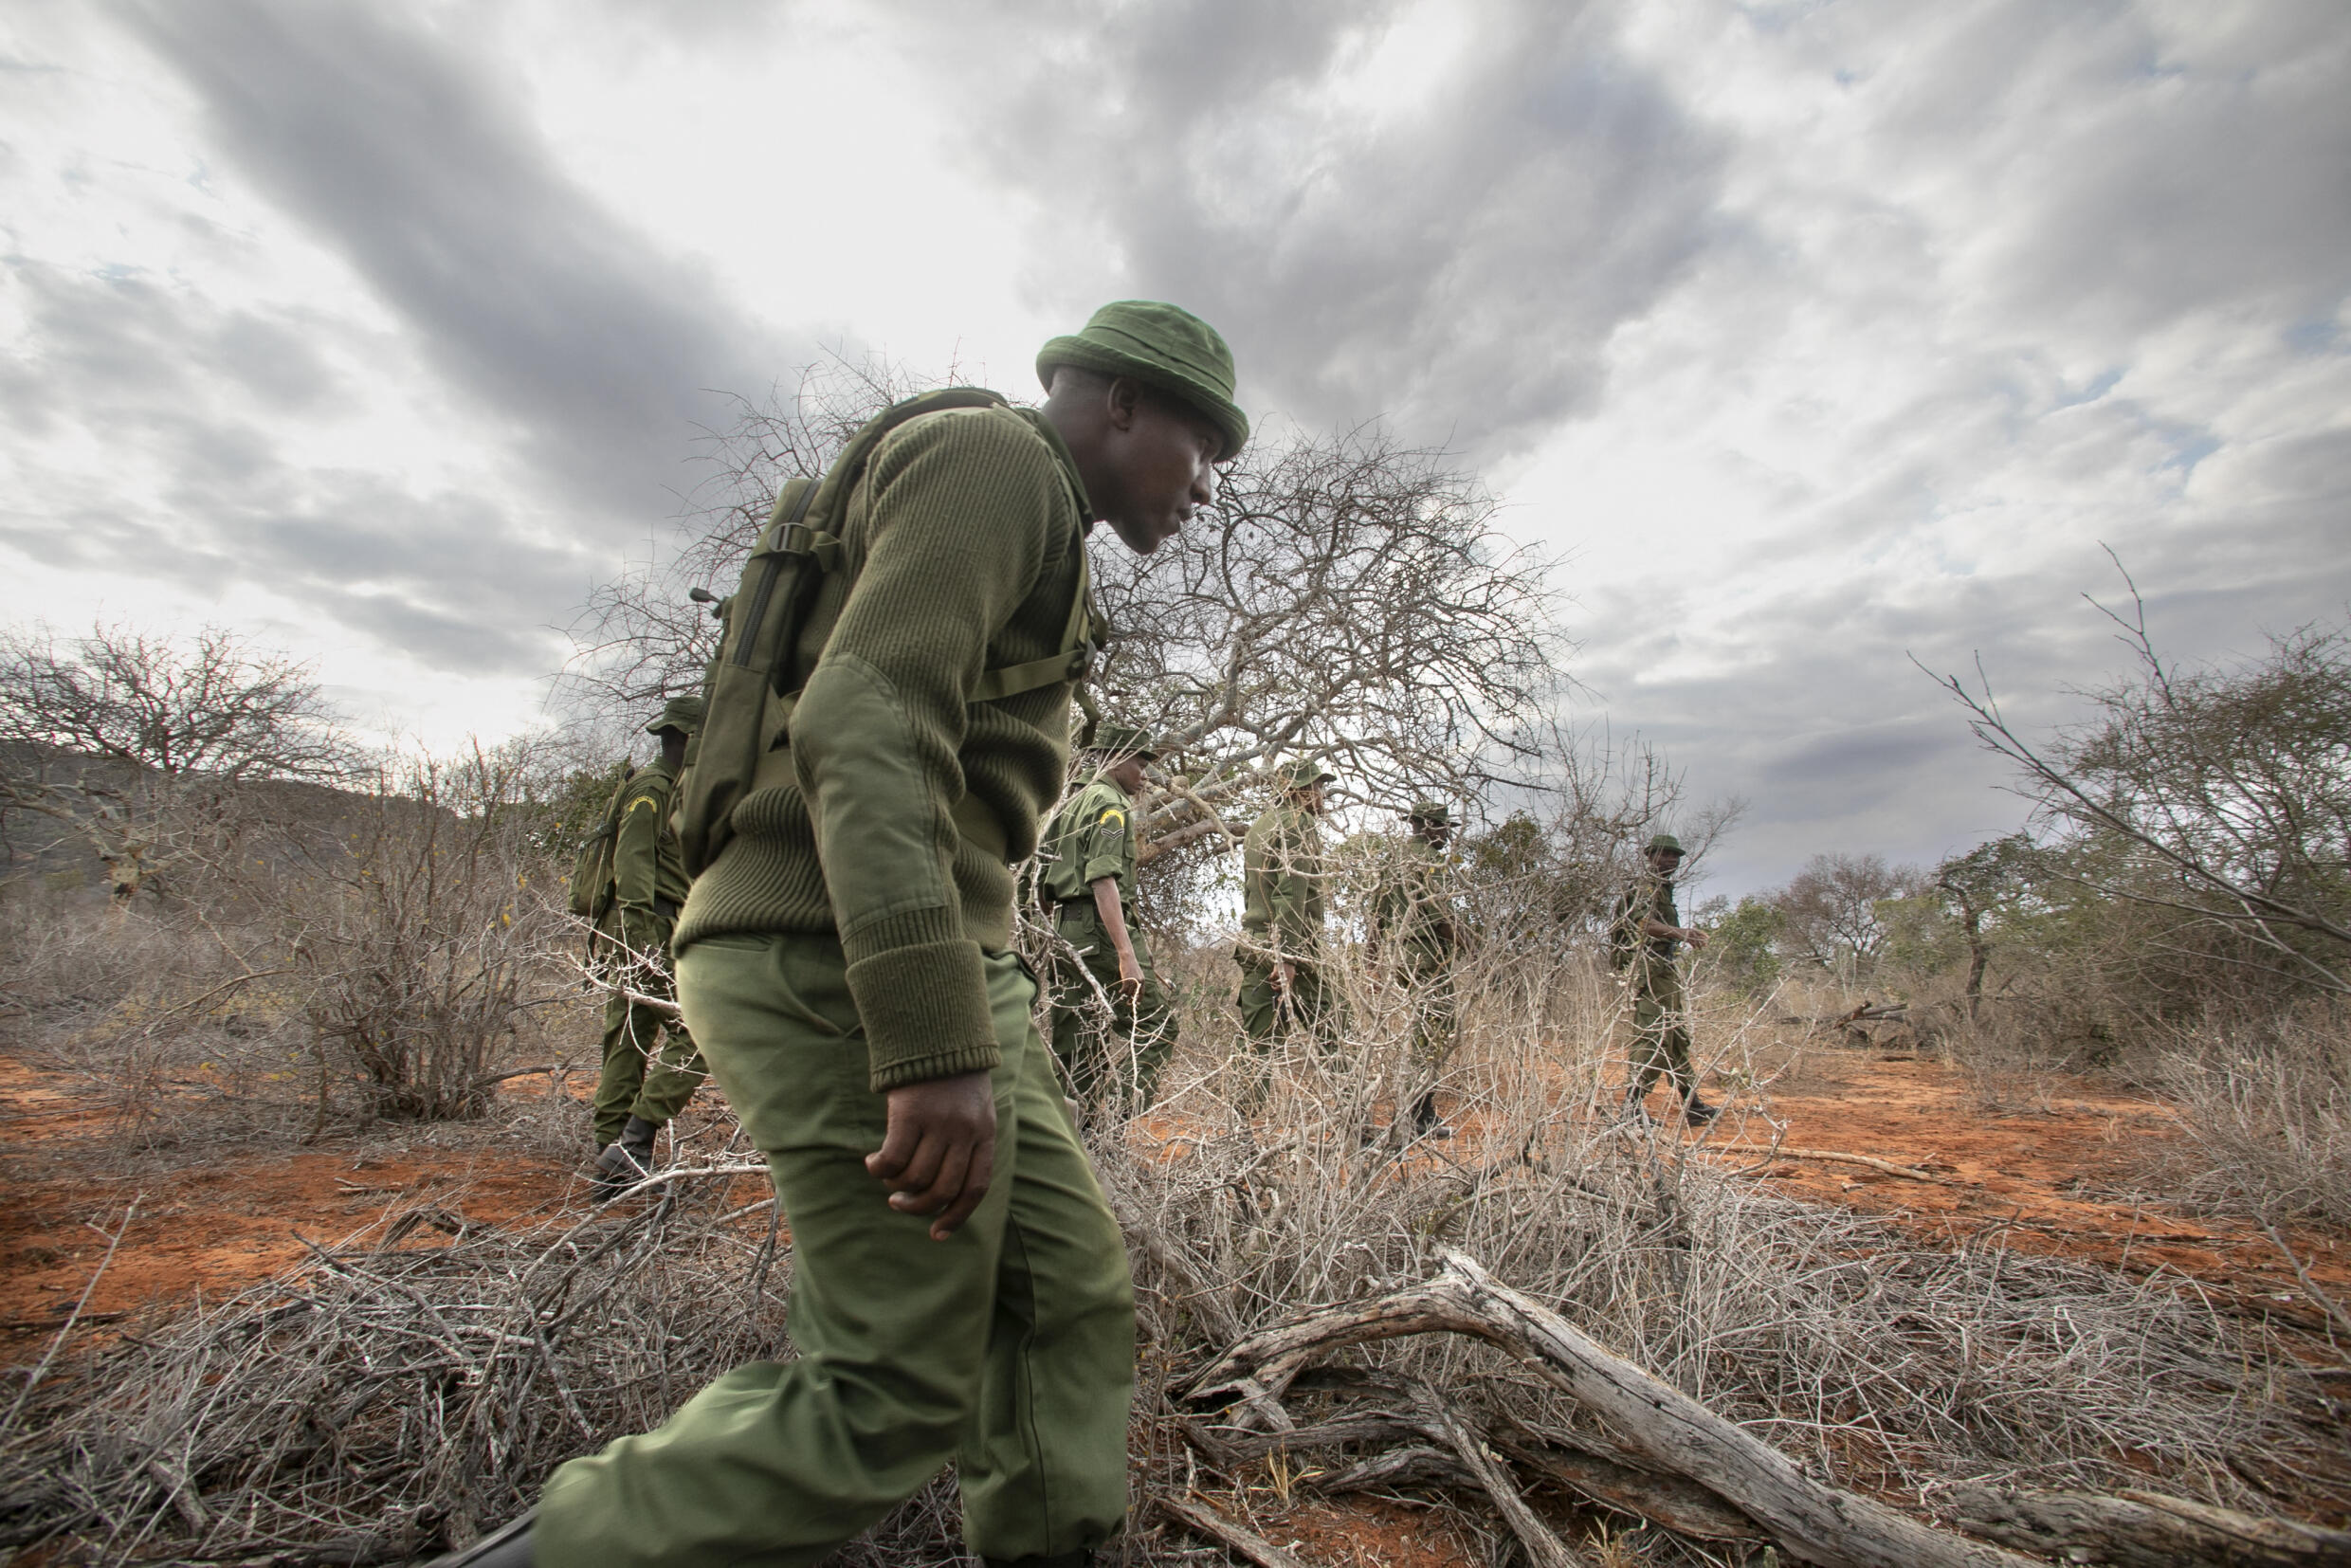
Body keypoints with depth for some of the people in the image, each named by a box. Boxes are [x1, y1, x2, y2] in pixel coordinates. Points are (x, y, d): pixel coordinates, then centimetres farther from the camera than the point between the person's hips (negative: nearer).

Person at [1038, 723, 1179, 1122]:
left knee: (1075, 1040, 9)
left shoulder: (1072, 803, 21)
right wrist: (1127, 955, -25)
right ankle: (1116, 1119, -15)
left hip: (1065, 926, 9)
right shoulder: (1110, 803, -7)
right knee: (1156, 1027, -7)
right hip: (1099, 928, -9)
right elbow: (1103, 880, -19)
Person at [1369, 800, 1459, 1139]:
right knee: (1435, 1035, -4)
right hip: (1429, 954, -9)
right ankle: (1418, 1118, -2)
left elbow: (1379, 908, 16)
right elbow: (1439, 913, -20)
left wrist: (1373, 945, 20)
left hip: (1400, 953, 9)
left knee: (1422, 1030, 18)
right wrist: (1460, 940, -6)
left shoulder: (1396, 859, 14)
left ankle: (1421, 1108, 24)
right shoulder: (1432, 860, -13)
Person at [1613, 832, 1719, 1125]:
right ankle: (1633, 1105, -11)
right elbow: (1642, 921, -28)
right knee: (1654, 1036, -13)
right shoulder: (1645, 886, -9)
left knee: (1678, 1037, 13)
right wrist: (1678, 932, -39)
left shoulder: (1664, 889, 22)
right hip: (1650, 968, -11)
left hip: (1666, 969, 11)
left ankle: (1692, 1104, 20)